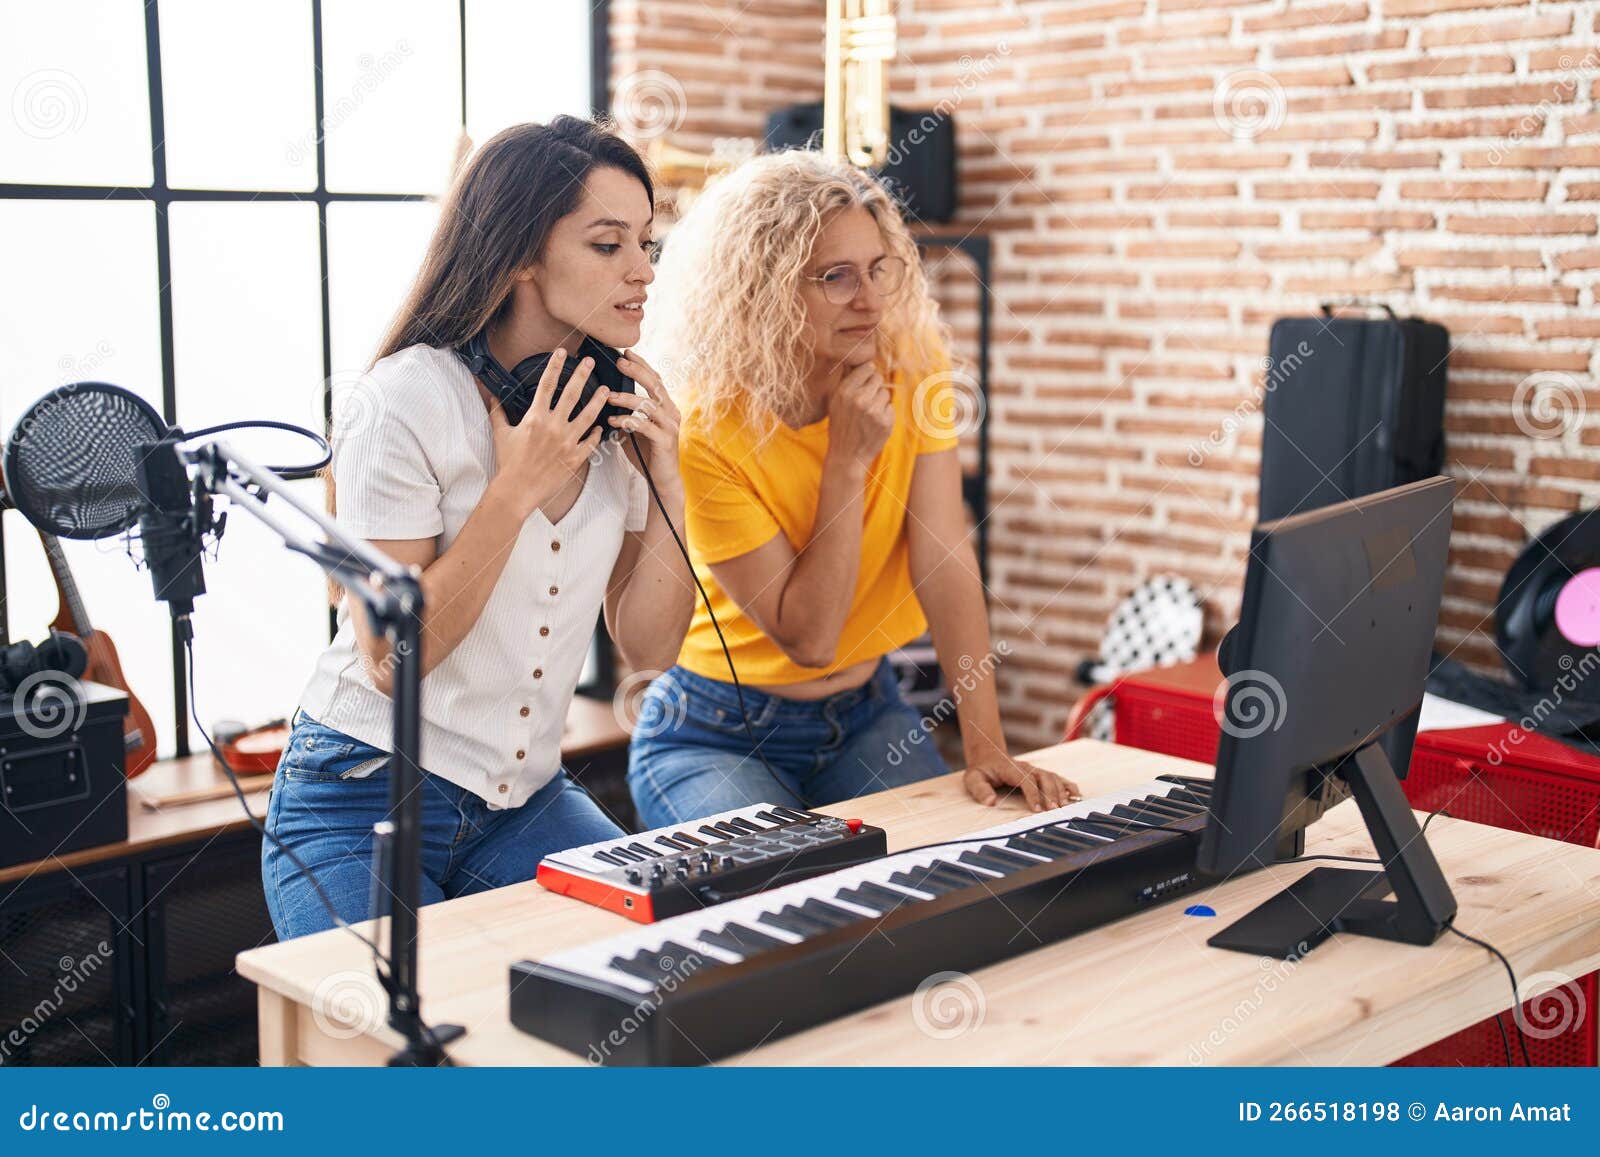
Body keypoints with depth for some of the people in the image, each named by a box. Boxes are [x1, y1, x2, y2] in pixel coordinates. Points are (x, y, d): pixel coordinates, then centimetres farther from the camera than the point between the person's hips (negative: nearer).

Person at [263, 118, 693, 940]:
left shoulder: (615, 414, 2)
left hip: (527, 801, 6)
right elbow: (390, 660, -19)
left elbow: (647, 646, 4)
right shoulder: (406, 401, -15)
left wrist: (666, 486, -10)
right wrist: (517, 489, -21)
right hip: (366, 802, -5)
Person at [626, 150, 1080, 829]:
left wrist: (986, 749, -22)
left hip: (867, 713, 4)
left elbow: (944, 563, -15)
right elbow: (807, 638, -21)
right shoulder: (704, 426, -23)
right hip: (716, 735, -4)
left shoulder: (912, 368, -11)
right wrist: (849, 458, -27)